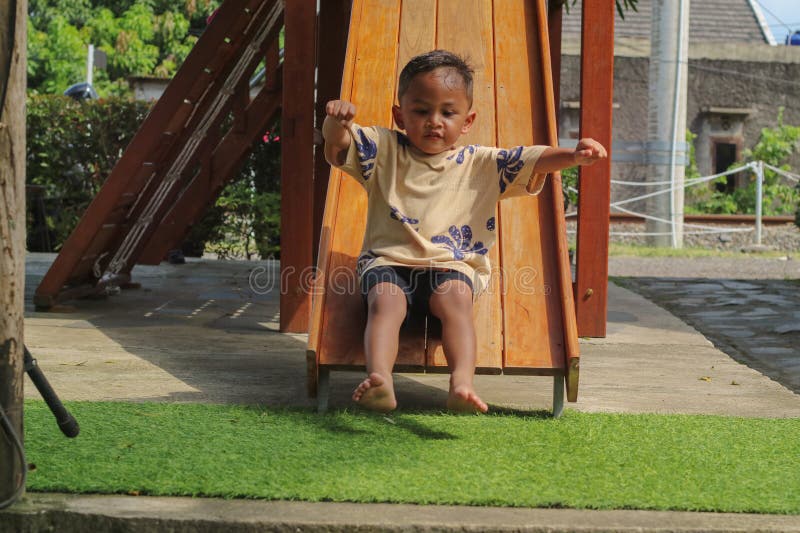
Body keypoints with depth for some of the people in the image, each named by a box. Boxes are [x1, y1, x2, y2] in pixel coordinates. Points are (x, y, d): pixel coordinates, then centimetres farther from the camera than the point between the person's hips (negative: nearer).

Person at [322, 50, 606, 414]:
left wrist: (574, 155, -15)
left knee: (455, 299, -31)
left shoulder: (480, 165, 14)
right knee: (384, 301, -31)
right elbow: (337, 143, 1)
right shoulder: (384, 151, 14)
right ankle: (378, 379, -51)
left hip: (451, 265, 0)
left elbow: (535, 162, 5)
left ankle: (462, 383, -48)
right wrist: (336, 121, -24)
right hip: (389, 261, 0)